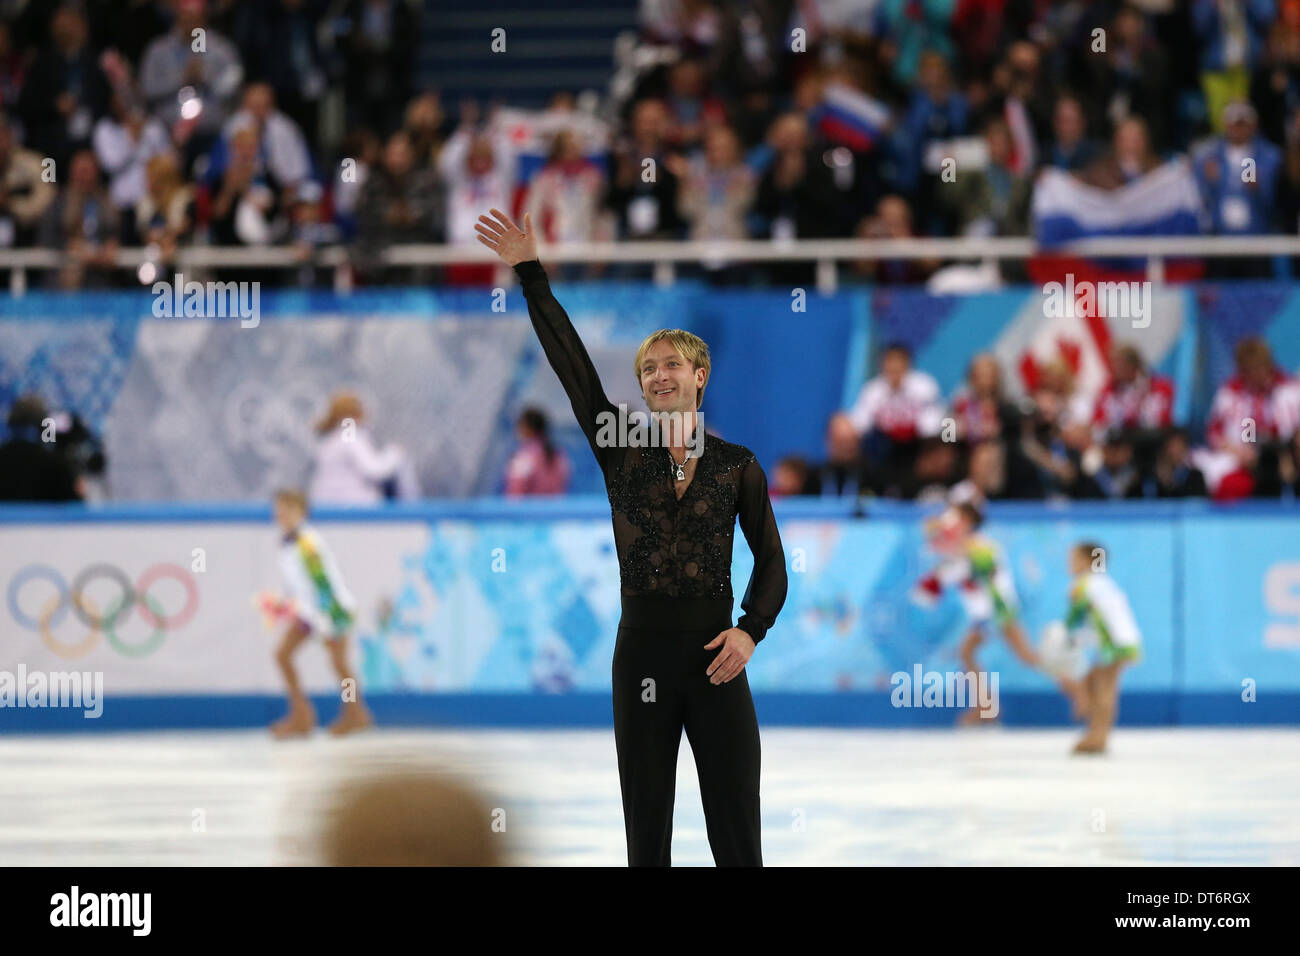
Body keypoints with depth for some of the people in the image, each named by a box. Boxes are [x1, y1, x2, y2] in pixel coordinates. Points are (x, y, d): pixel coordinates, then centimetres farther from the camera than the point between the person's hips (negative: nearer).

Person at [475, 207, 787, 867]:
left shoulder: (738, 465, 6)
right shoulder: (621, 451, 5)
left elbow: (770, 559, 8)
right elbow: (569, 361, 0)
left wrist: (750, 630, -8)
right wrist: (531, 274, -4)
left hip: (714, 650, -1)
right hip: (642, 649, 1)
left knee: (737, 830, -3)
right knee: (646, 831, 4)